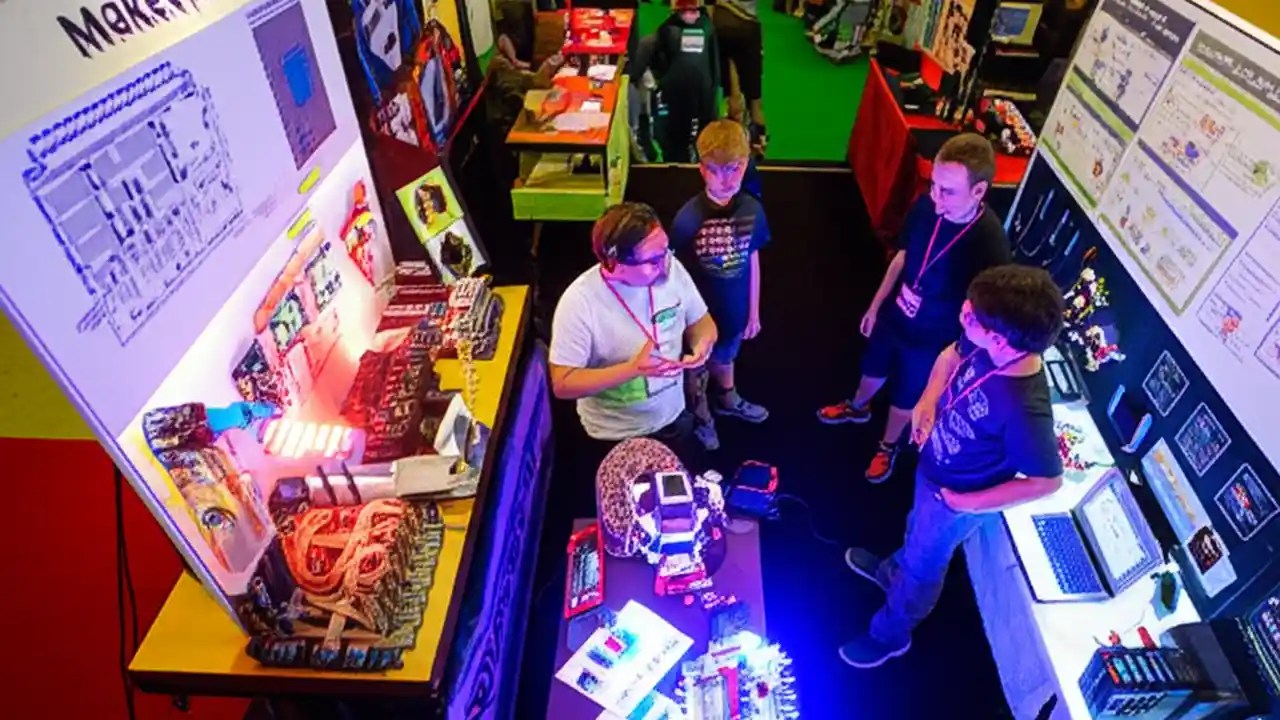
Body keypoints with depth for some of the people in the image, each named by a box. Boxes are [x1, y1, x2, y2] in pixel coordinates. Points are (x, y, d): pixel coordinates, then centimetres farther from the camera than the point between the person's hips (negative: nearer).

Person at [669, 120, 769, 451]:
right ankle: (700, 416, 53)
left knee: (724, 356, 33)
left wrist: (754, 312, 6)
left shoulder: (752, 210, -15)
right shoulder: (688, 219, -28)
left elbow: (752, 262, -3)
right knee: (697, 368, 24)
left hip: (734, 310, 4)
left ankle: (728, 400, 63)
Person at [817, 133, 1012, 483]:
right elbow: (901, 258, -2)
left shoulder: (991, 245, -34)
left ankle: (889, 446, 53)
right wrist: (876, 305, 9)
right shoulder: (926, 206, -21)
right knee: (874, 369, 31)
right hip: (894, 316, 4)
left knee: (906, 397, 22)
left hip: (932, 340, -4)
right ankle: (858, 407, 64)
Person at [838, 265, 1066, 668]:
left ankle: (889, 635, 49)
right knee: (918, 526, 35)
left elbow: (1048, 480, -26)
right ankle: (893, 570, 67)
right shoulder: (986, 346, -23)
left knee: (924, 567, 20)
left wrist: (971, 502, -19)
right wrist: (928, 402, -12)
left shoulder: (1024, 408, -42)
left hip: (955, 498, -6)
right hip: (934, 465, 6)